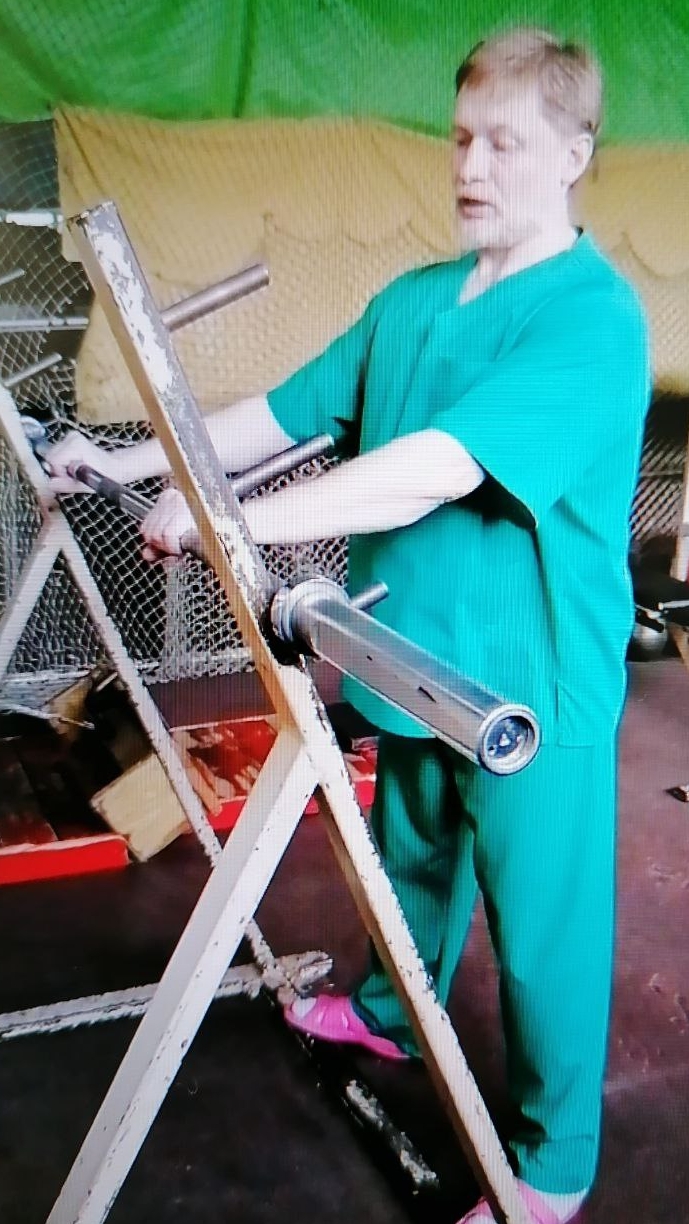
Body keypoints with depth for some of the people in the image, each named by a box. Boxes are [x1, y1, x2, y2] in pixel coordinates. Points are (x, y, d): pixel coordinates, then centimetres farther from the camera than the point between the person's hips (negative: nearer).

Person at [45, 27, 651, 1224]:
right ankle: (389, 1014, 55)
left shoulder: (594, 314, -19)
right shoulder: (409, 301, 6)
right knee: (413, 861, 28)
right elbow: (280, 414, 7)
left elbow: (439, 469, -31)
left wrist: (228, 519, -30)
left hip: (534, 691, -7)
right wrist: (131, 460, -1)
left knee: (541, 927, 9)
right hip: (420, 666, 7)